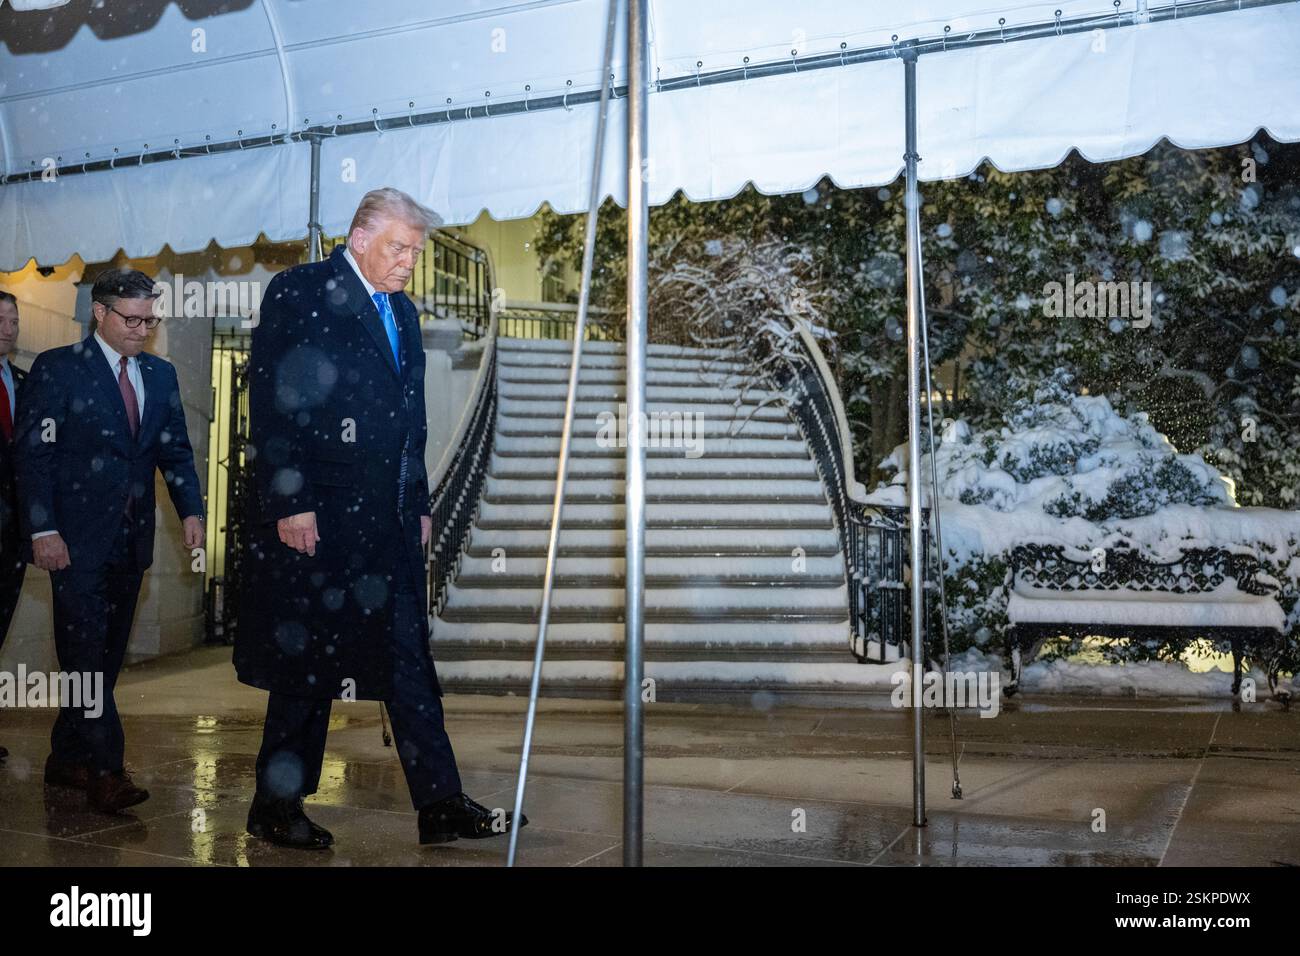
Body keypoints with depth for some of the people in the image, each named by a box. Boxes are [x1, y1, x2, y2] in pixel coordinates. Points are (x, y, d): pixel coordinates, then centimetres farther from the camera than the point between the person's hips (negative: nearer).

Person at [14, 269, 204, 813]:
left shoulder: (160, 375, 13)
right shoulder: (56, 369, -2)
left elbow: (175, 449, 12)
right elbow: (34, 455, -6)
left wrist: (190, 509, -3)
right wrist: (43, 529, -14)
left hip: (130, 538, 6)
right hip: (77, 539, -5)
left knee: (105, 652, 10)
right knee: (85, 651, -7)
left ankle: (67, 758, 22)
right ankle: (103, 771, -5)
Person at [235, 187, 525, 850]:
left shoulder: (402, 313, 18)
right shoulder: (298, 293, -4)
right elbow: (270, 407, -12)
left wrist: (420, 504, 15)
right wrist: (289, 504, -17)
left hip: (388, 520, 7)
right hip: (314, 518, -7)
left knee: (409, 660, 6)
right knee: (307, 661, 2)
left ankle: (440, 805, 10)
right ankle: (276, 807, 18)